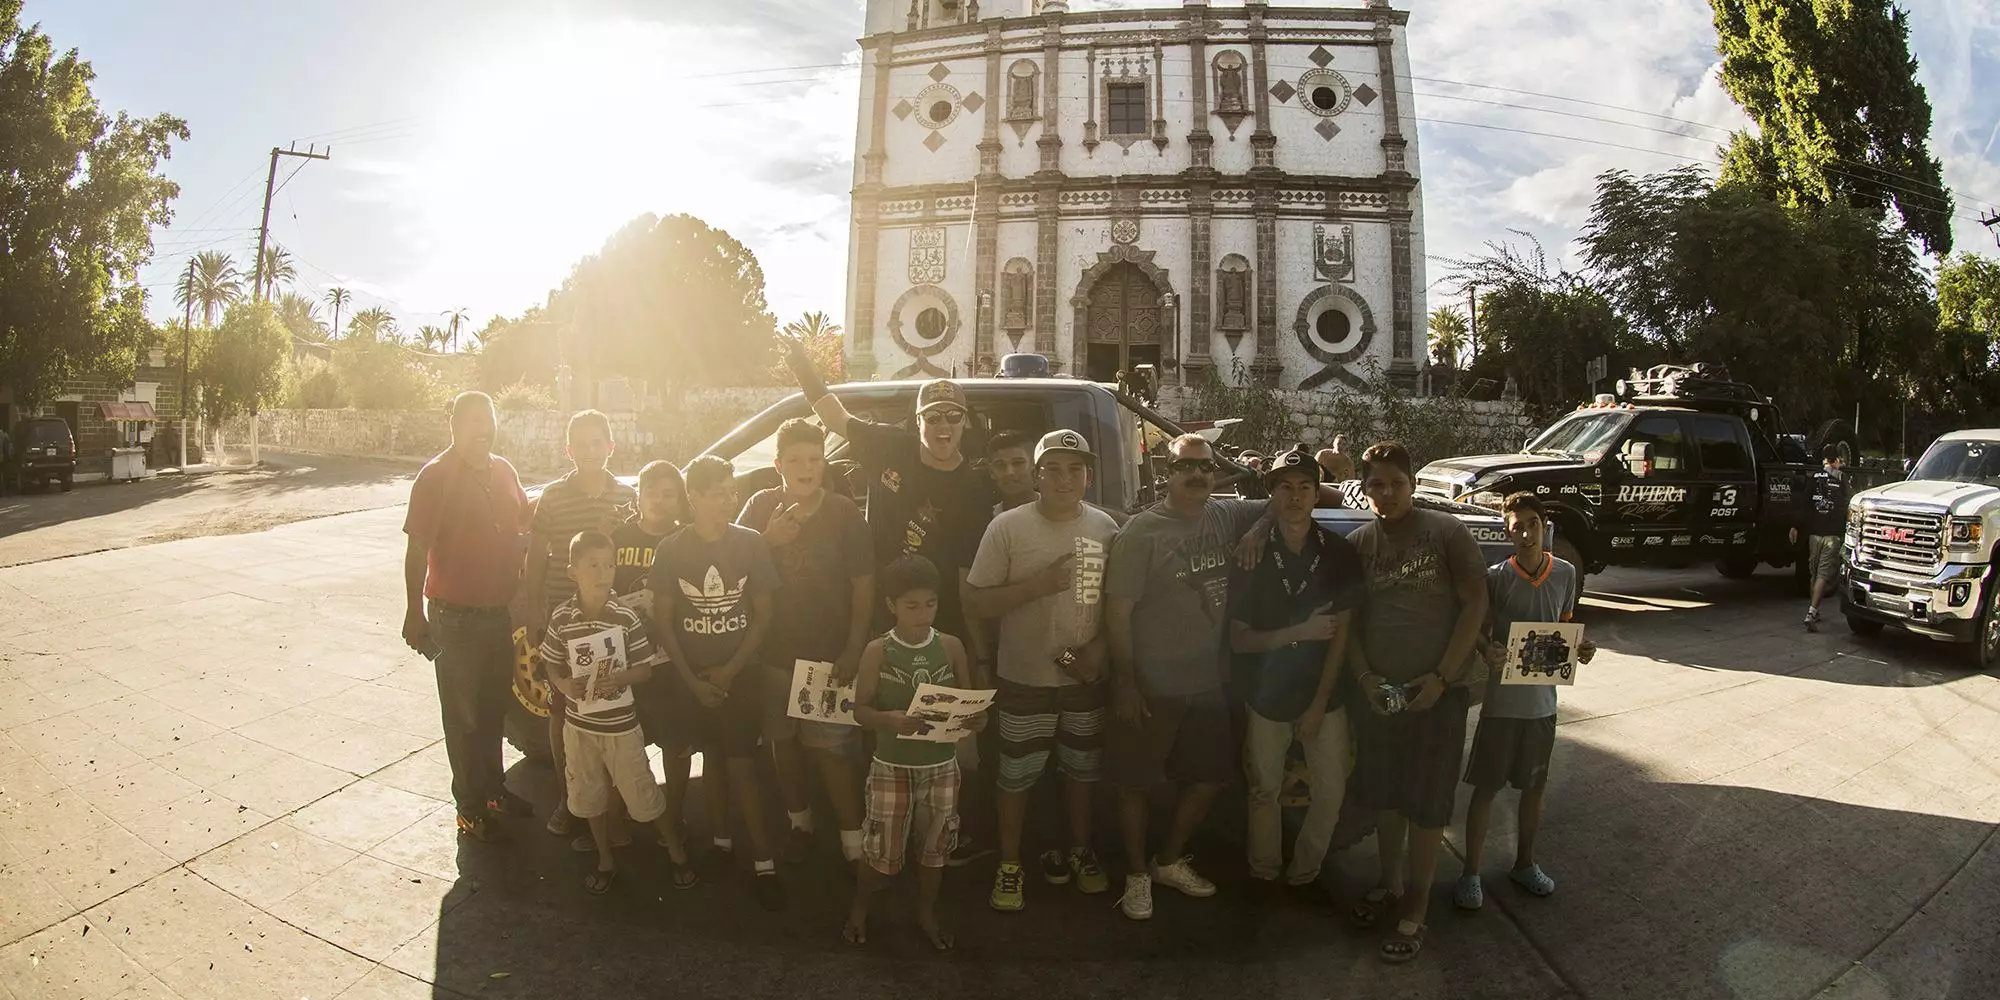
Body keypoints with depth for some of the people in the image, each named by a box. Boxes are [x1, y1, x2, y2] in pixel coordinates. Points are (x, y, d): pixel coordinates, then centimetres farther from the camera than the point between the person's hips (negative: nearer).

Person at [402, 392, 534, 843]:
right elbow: (417, 548, -15)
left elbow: (526, 519, 20)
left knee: (494, 707, 19)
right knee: (464, 715, 4)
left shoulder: (503, 471, 5)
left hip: (501, 610, 6)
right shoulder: (436, 477, -14)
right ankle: (470, 807, 15)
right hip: (456, 615, -6)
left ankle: (494, 786, 35)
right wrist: (415, 611, -18)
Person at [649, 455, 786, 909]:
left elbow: (762, 615, -2)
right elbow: (663, 620, 0)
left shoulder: (751, 543, -6)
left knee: (740, 765, -3)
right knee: (711, 757, 12)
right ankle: (720, 839, 27)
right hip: (691, 675, 1)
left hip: (739, 673, -1)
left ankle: (763, 863, 3)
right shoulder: (671, 550, -5)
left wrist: (730, 670, -8)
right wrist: (692, 680, -5)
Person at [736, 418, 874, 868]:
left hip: (828, 656, -3)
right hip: (773, 652, 3)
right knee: (782, 742, 15)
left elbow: (863, 585, -5)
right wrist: (768, 540, -19)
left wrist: (853, 650, -10)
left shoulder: (844, 513, -7)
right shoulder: (761, 507, 1)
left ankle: (854, 845, 6)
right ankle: (799, 822, 35)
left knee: (831, 752, -4)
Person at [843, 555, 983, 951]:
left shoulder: (951, 646, -4)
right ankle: (858, 908, 34)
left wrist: (976, 718, -19)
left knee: (935, 846, 15)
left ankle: (927, 914, 38)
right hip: (892, 767, -2)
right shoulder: (878, 651, -10)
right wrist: (889, 719, -27)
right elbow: (860, 709, -7)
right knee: (883, 852, 6)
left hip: (941, 765, 2)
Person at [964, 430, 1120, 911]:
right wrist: (1039, 583, -22)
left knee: (1081, 769, 19)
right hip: (1025, 678, -3)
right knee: (1016, 776, 7)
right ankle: (1009, 867, 26)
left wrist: (1098, 649, -9)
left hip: (1087, 677, 3)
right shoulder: (1008, 527, -12)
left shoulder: (1105, 527, -1)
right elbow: (975, 601, -12)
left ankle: (1079, 852, 40)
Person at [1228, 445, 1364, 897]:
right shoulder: (1251, 558, -8)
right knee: (1265, 790, 8)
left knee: (1331, 791, 4)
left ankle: (1305, 873, 25)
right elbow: (1239, 640, -7)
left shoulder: (1340, 555, -8)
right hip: (1267, 697, 0)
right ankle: (1263, 876, 27)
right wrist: (1301, 632, -19)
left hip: (1324, 695, 1)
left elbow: (1341, 634, -7)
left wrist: (1319, 704, -9)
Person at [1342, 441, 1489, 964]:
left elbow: (1475, 604, -8)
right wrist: (1364, 676, -6)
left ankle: (1415, 910, 15)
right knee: (1385, 796, 15)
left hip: (1436, 692, -4)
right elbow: (1348, 619, 8)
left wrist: (1441, 676, -13)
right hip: (1378, 692, 4)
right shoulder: (1357, 544, 4)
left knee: (1426, 804, 3)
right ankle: (1391, 884, 34)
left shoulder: (1447, 532, -8)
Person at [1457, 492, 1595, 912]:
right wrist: (1487, 650, -28)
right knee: (1486, 787, 3)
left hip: (1543, 699, 4)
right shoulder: (1496, 576, -11)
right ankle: (1471, 873, 13)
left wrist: (1580, 648, -8)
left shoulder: (1565, 573, 1)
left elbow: (1564, 628, 13)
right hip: (1501, 700, -4)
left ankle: (1524, 863, 34)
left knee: (1535, 785, 16)